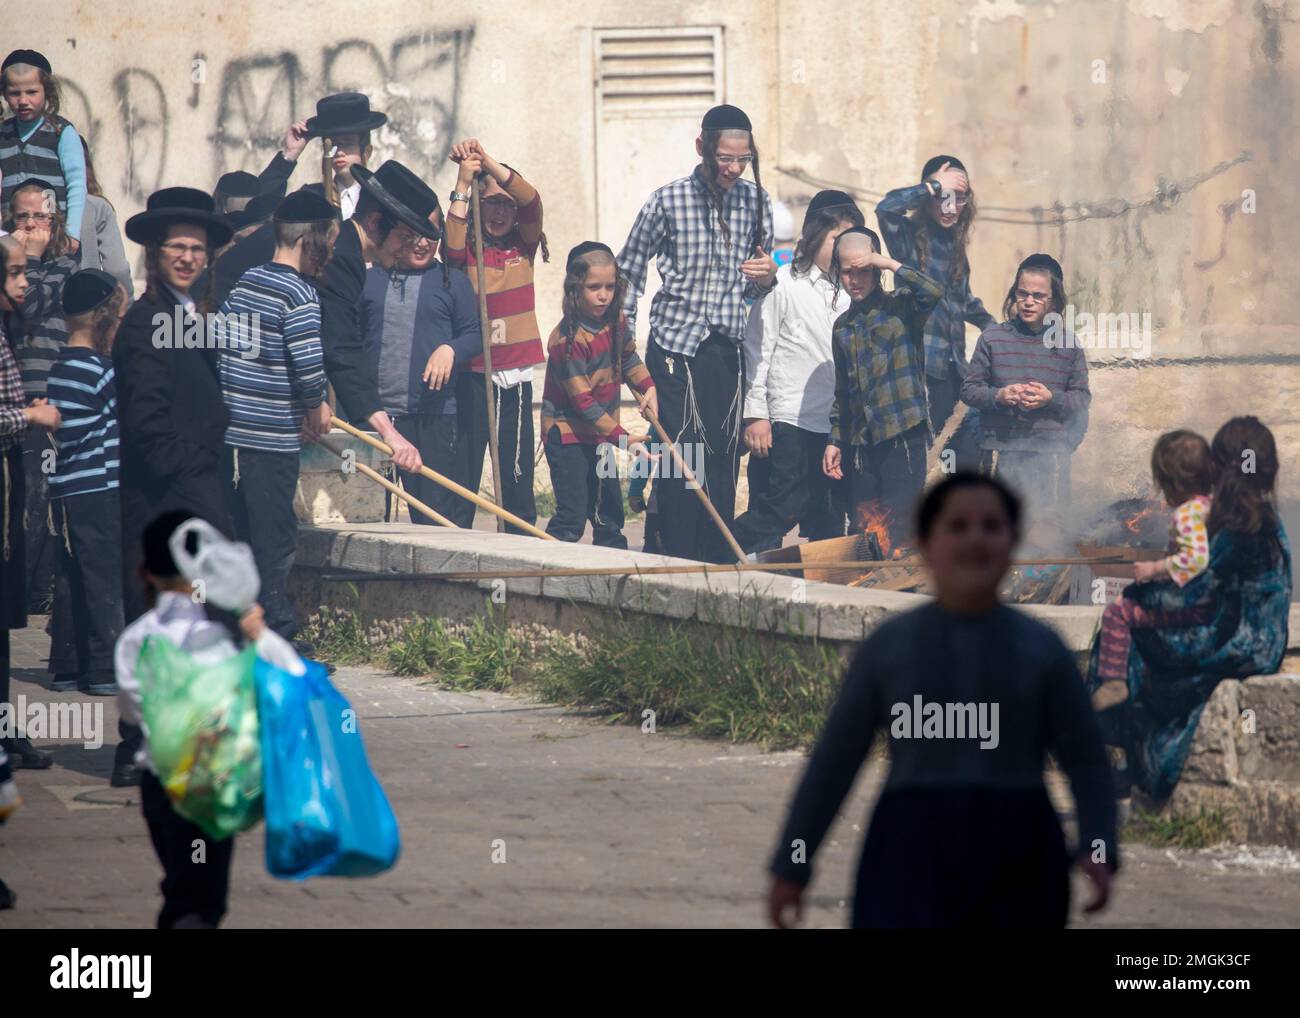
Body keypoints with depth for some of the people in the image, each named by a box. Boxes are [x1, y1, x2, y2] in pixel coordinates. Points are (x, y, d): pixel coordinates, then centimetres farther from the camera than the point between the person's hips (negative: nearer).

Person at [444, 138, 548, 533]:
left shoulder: (524, 246, 8)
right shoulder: (469, 248, 1)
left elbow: (531, 201, -8)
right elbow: (453, 249, -22)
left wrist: (487, 162, -19)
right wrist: (463, 184, -22)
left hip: (516, 375, 3)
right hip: (472, 373, -3)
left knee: (517, 470, 4)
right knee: (464, 470, -1)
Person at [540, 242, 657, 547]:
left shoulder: (615, 321, 0)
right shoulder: (568, 339, -24)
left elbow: (628, 357, 19)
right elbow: (582, 400, -25)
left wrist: (647, 387, -1)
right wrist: (621, 437, -28)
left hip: (600, 435, 8)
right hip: (567, 434, -8)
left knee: (609, 511, 16)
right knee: (572, 515, -15)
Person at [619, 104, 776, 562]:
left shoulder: (756, 202, 8)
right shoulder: (669, 201, -4)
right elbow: (628, 273, 5)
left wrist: (767, 278, -6)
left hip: (726, 351, 4)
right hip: (674, 347, -4)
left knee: (722, 462, 4)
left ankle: (718, 566, 10)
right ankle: (678, 562, -4)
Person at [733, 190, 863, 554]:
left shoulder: (843, 295, 16)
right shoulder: (783, 285, -3)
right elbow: (757, 351, -4)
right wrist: (755, 414, -9)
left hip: (831, 428, 6)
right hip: (786, 424, -6)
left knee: (828, 524, 6)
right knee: (778, 511, -11)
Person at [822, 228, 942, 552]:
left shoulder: (900, 307, 1)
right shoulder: (843, 327, 17)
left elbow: (933, 292, -22)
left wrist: (891, 265, -15)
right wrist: (835, 441, 16)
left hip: (902, 438, -6)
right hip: (860, 443, 6)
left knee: (898, 536, -11)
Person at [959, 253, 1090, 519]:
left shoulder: (1068, 345, 6)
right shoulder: (993, 338, 4)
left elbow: (1082, 398, 6)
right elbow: (969, 389, 6)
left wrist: (1051, 399, -13)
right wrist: (998, 396, -14)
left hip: (1051, 455, 0)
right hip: (1000, 453, 0)